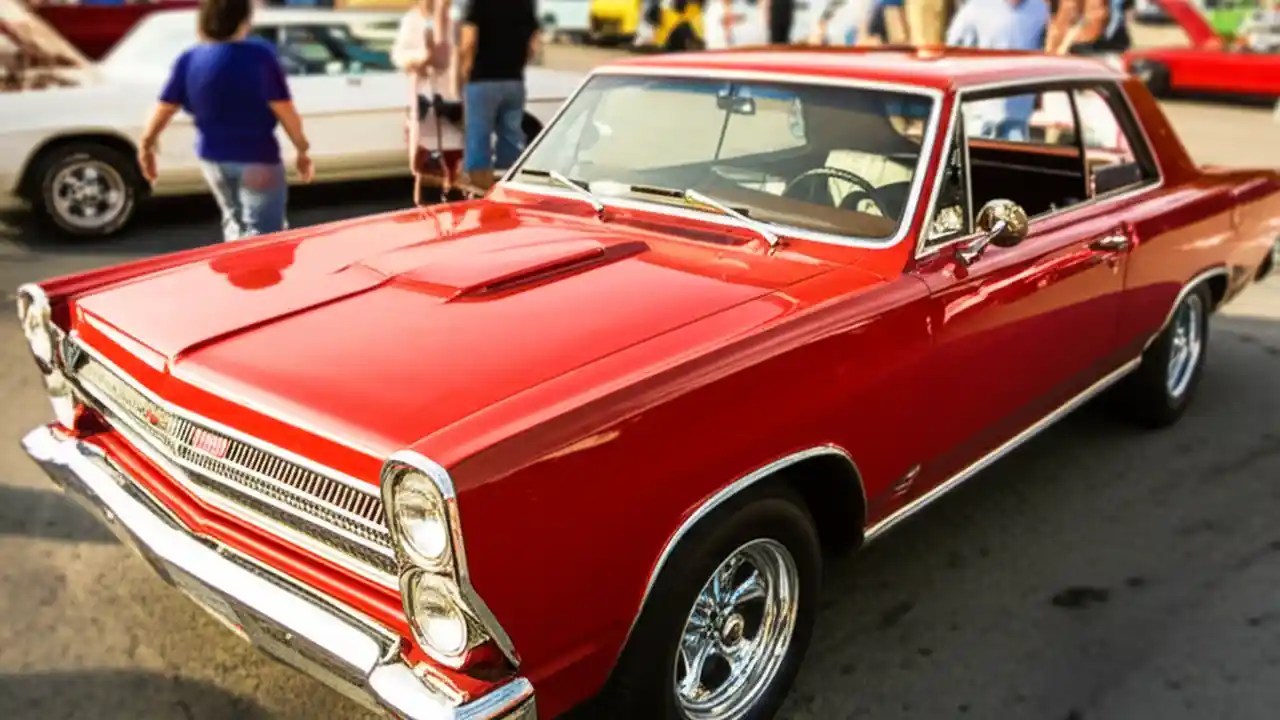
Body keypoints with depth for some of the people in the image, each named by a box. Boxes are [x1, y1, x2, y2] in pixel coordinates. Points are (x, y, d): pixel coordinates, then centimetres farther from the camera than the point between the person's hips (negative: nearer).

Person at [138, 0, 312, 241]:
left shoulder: (189, 60, -1)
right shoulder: (260, 55, -14)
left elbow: (164, 109, 2)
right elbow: (284, 110, -15)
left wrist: (146, 145, 15)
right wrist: (303, 149, -4)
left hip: (212, 158, 6)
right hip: (257, 158, -6)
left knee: (235, 222, 25)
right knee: (260, 232, -1)